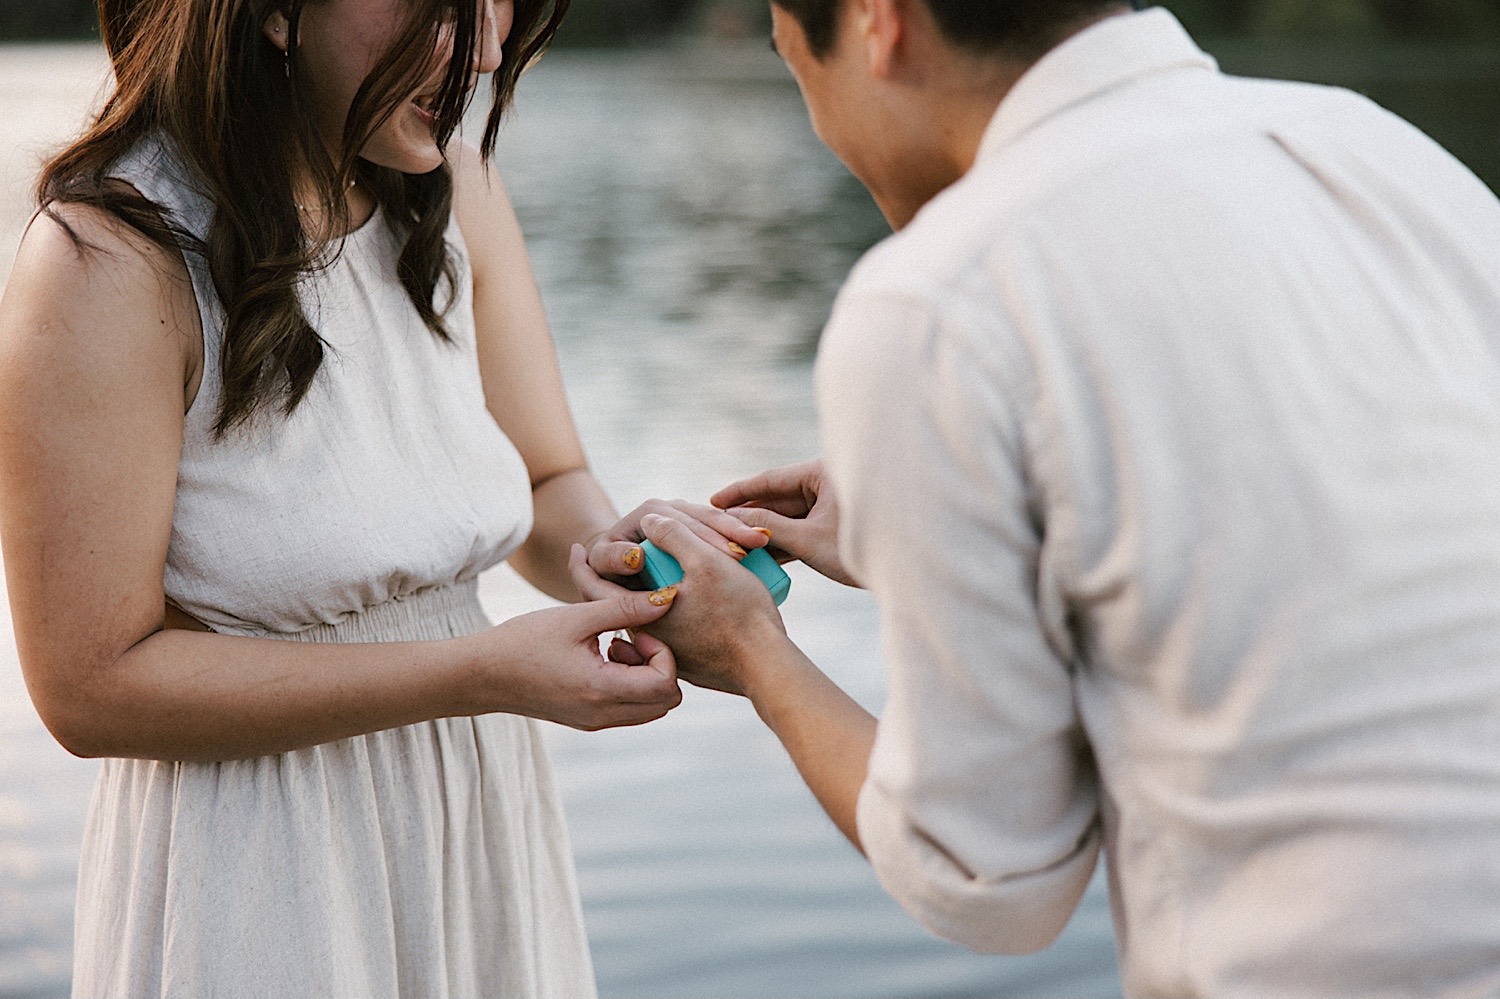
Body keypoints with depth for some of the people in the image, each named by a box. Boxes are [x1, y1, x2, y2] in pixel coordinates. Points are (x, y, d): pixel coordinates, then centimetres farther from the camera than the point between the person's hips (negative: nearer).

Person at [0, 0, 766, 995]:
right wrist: (483, 672, -25)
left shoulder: (458, 196, -2)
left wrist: (609, 547, -18)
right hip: (256, 889, -6)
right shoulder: (105, 260, -20)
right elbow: (91, 687, -21)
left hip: (481, 830, 6)